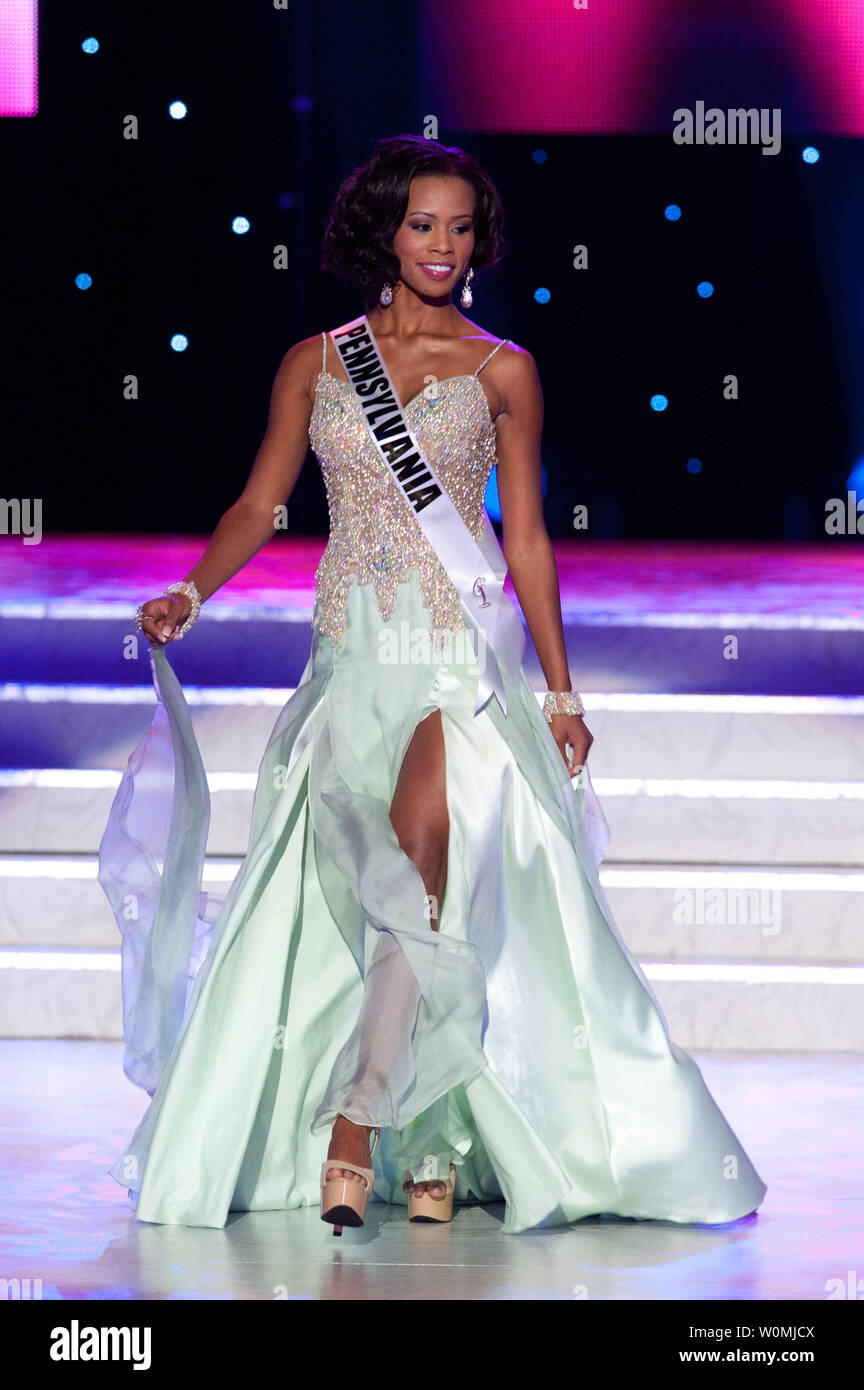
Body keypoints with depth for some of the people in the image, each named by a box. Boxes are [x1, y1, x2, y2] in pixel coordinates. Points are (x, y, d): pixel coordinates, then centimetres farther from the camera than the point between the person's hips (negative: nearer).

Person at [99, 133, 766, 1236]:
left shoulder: (500, 370, 6)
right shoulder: (316, 363, 10)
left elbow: (527, 537, 8)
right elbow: (260, 503, 11)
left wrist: (561, 692, 7)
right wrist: (191, 592, -8)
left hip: (463, 654, -2)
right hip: (353, 657, 2)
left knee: (424, 855, -23)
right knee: (379, 894, -2)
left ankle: (356, 1122, -22)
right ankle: (437, 1143, 7)